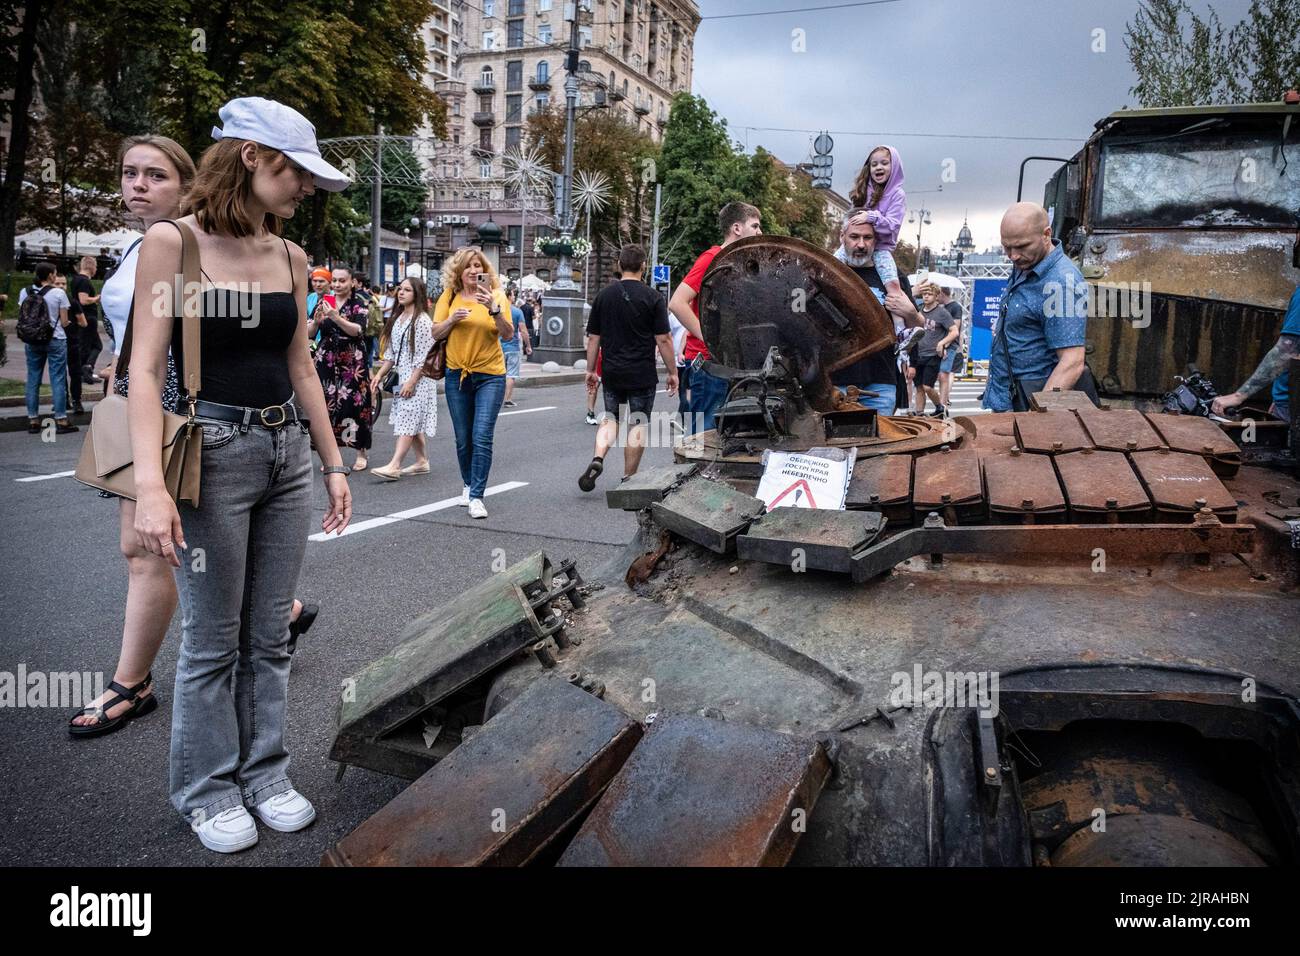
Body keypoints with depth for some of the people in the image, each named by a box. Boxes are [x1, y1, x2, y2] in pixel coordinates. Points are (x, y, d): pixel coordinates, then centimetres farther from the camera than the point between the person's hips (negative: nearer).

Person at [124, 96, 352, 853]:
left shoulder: (291, 257, 9)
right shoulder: (172, 241, -7)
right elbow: (145, 369, -12)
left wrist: (334, 464, 13)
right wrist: (151, 485, -22)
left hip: (287, 453, 5)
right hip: (214, 451, -5)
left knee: (271, 634, 12)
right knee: (213, 641, 5)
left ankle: (266, 773, 27)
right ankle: (209, 789, 23)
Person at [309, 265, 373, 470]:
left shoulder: (358, 305, 0)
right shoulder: (323, 303, 9)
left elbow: (358, 330, -16)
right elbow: (309, 334, 4)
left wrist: (336, 317, -30)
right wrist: (316, 320, -16)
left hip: (352, 363, -3)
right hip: (326, 361, 3)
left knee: (354, 404, -5)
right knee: (327, 405, 0)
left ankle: (362, 453, 7)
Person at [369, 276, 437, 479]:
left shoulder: (422, 320, -11)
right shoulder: (397, 319, 14)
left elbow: (425, 356, -16)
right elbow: (391, 353, 17)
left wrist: (412, 382, -19)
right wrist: (380, 374, 7)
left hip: (418, 378, -8)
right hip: (402, 376, 8)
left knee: (408, 420, -11)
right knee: (413, 421, 10)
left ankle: (394, 466, -17)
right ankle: (422, 462, 18)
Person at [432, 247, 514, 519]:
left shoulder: (496, 295, -2)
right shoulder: (449, 296, 4)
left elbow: (508, 335, -10)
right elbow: (435, 333, 3)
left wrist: (494, 309, -25)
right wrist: (452, 319, -15)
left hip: (490, 375, -3)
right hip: (457, 374, 3)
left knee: (482, 437, -11)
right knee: (463, 439, 10)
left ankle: (477, 497, -7)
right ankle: (469, 485, 30)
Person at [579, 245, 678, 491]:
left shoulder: (604, 295, 4)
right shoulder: (652, 297, -7)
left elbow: (593, 338, 6)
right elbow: (663, 339, -8)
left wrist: (590, 370, 14)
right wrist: (672, 372, -1)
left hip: (612, 373, 3)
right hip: (642, 375, -3)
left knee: (610, 418, 17)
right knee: (637, 424, 5)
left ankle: (597, 459, -6)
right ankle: (628, 479, 9)